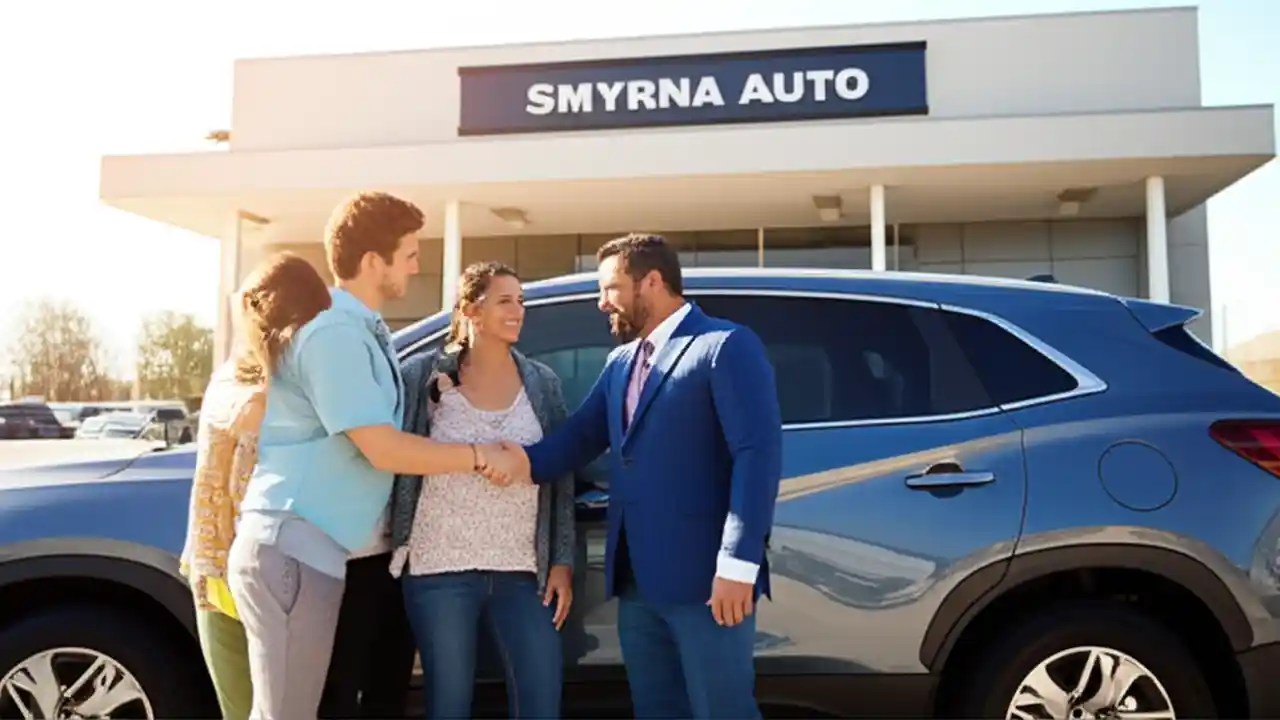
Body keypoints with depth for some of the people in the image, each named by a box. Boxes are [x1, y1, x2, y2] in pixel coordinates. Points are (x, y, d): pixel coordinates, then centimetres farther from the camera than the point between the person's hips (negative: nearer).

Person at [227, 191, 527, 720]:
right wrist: (482, 456, -9)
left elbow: (383, 445, 23)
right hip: (292, 547, -9)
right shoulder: (335, 333, -16)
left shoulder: (363, 333, 15)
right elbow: (383, 450, -19)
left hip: (309, 548, 9)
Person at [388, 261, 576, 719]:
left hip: (521, 573, 3)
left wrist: (562, 563, 4)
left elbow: (562, 481, 7)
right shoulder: (424, 375, -1)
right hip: (441, 571, -2)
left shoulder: (543, 383, 7)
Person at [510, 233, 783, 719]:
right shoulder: (620, 362, 18)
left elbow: (758, 453, -15)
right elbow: (579, 437, 11)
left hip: (703, 577, -7)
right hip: (636, 580, 8)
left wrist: (738, 564, -20)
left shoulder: (728, 346, -6)